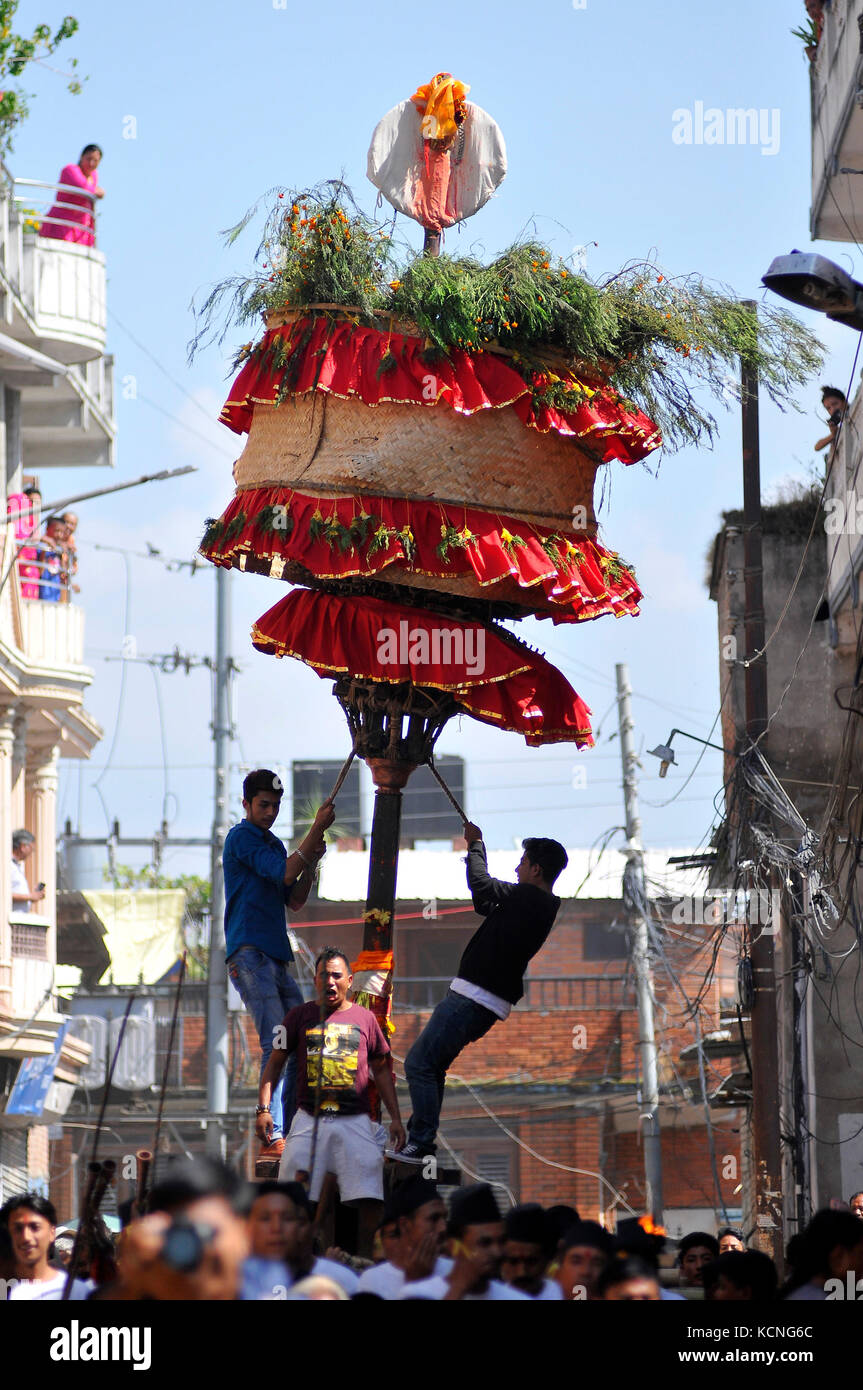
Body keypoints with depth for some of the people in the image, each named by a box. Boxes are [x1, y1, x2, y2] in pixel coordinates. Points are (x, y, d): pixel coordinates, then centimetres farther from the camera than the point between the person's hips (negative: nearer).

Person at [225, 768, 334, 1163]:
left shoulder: (274, 844, 23)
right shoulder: (241, 837, -4)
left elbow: (294, 901, 19)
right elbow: (284, 875, -15)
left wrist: (311, 862, 3)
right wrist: (317, 830, -14)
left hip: (277, 958, 9)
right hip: (249, 954, -9)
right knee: (277, 1044, -18)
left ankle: (288, 1135, 8)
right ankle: (271, 1141, -23)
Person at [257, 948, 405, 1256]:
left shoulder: (364, 1018, 12)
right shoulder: (300, 1016, 11)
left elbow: (381, 1070, 18)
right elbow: (275, 1062, 13)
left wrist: (395, 1118, 11)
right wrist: (263, 1109, 0)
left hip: (355, 1120, 0)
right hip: (309, 1119, 0)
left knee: (369, 1200, -12)